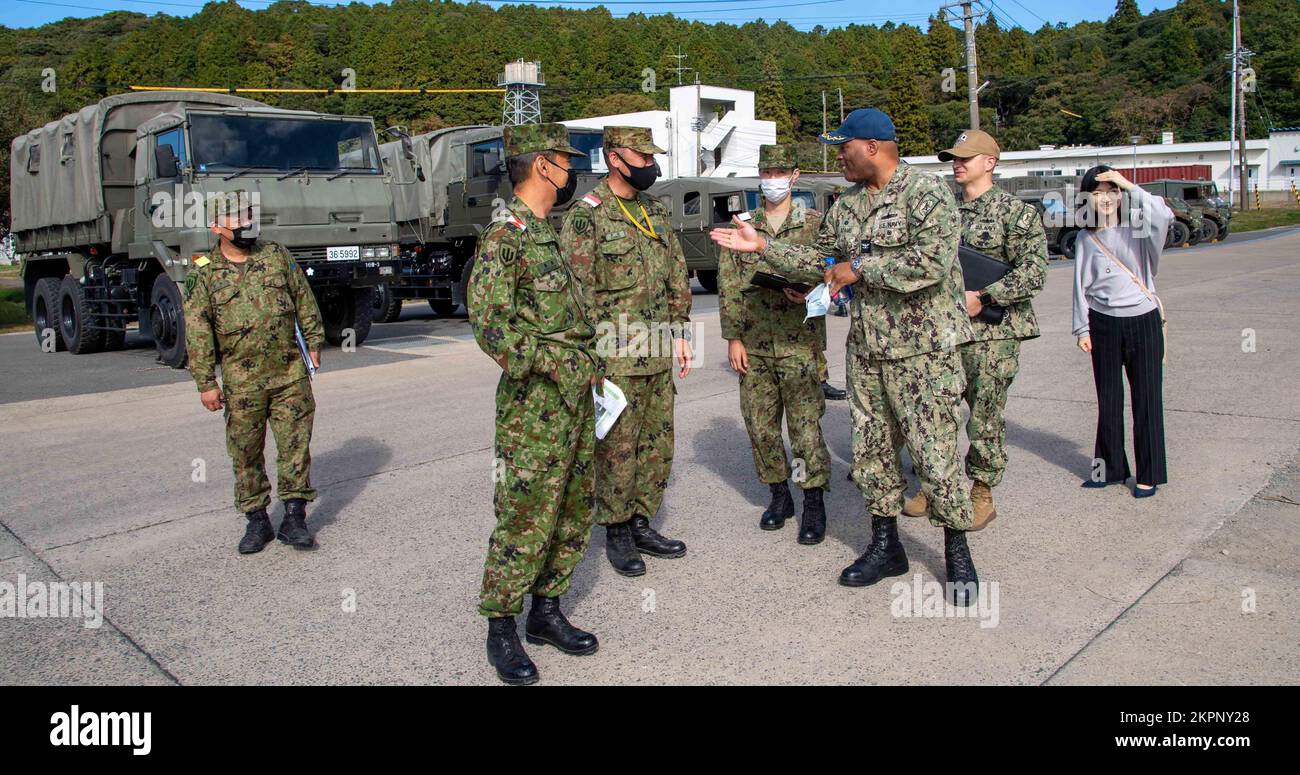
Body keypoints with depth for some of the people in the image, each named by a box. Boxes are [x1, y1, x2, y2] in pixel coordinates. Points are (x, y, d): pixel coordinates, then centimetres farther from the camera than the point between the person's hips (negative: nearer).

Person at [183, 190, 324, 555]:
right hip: (242, 382, -1)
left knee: (295, 446, 1)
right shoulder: (204, 272, -1)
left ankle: (294, 518, 11)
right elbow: (197, 331, -3)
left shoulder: (276, 255, 5)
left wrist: (314, 342, 8)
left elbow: (304, 299, 11)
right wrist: (205, 382, -7)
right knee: (246, 453, 6)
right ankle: (257, 521, 19)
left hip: (291, 374, 1)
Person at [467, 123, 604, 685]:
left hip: (576, 397, 9)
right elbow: (488, 322, -20)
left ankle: (546, 612, 28)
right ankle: (501, 630, 13)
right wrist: (544, 366, -20)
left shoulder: (554, 233, 17)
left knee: (574, 514, 14)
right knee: (525, 521, -3)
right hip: (535, 405, -9)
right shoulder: (505, 235, -12)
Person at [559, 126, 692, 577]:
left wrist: (680, 334, 13)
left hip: (659, 355, 7)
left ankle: (641, 525, 26)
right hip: (617, 358, -7)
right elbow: (580, 290, -13)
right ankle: (616, 534, 17)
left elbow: (677, 278, 18)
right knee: (617, 449, 2)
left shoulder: (656, 211, 13)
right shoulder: (586, 215, -9)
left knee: (658, 444, 13)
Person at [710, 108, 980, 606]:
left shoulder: (928, 195, -12)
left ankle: (957, 555, 15)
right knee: (871, 450, 12)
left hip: (923, 350, -7)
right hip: (865, 350, 7)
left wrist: (860, 267, -18)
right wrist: (762, 246, 10)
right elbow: (819, 263, 18)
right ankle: (885, 546, 27)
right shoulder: (846, 205, 11)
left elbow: (932, 263, -25)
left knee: (935, 455, -3)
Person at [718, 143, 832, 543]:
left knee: (805, 424, -4)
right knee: (760, 424, 9)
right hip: (753, 344, 3)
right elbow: (728, 286, 7)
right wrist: (733, 337, 1)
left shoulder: (815, 223, 3)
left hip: (800, 342, -3)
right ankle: (779, 495, 25)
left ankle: (814, 505, 7)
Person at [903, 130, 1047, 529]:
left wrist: (983, 298, -19)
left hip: (991, 334, -5)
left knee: (985, 417, 3)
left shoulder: (1014, 211, -4)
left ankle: (981, 496, 16)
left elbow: (1034, 271, -11)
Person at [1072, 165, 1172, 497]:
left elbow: (1164, 216, -25)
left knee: (1146, 398, 2)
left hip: (1143, 320, -2)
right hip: (1104, 323, 2)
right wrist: (1082, 328, 5)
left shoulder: (1137, 227, -2)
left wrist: (1130, 187, -21)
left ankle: (1148, 474, 10)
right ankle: (1110, 467, 22)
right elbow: (1080, 286, 7)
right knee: (1108, 399, 9)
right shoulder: (1085, 238, 5)